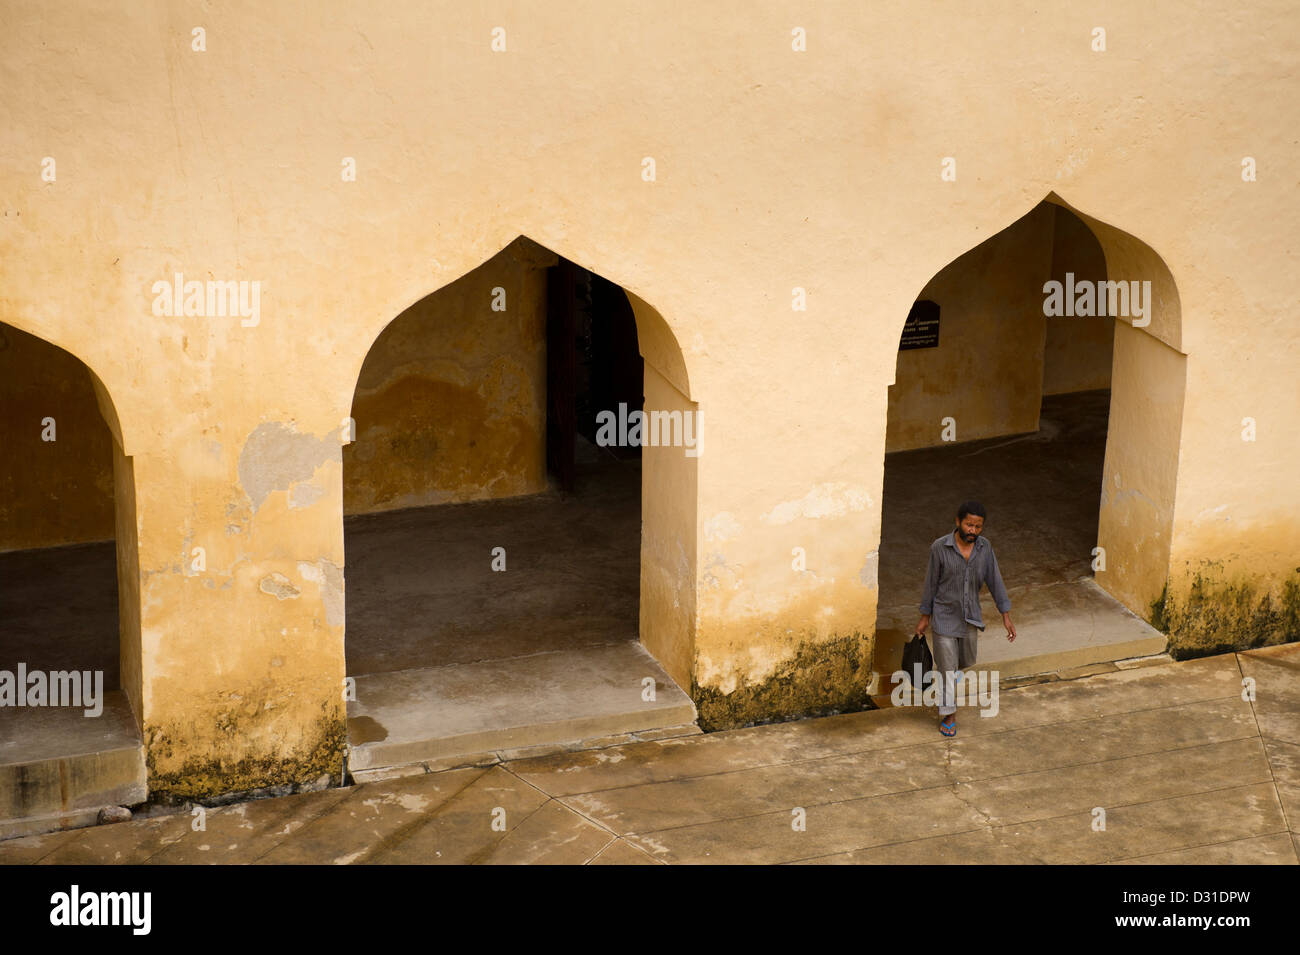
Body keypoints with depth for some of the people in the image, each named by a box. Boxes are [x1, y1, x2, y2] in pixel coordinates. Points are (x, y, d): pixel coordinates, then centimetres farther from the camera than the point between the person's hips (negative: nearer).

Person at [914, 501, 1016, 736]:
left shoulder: (984, 547, -9)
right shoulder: (940, 548, -19)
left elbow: (994, 580, -5)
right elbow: (931, 583, -8)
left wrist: (1006, 616, -8)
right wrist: (924, 617, -1)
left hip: (970, 619, 4)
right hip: (944, 618, -4)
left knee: (966, 660, 24)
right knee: (947, 668, 3)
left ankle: (954, 668, 59)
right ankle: (948, 716, 17)